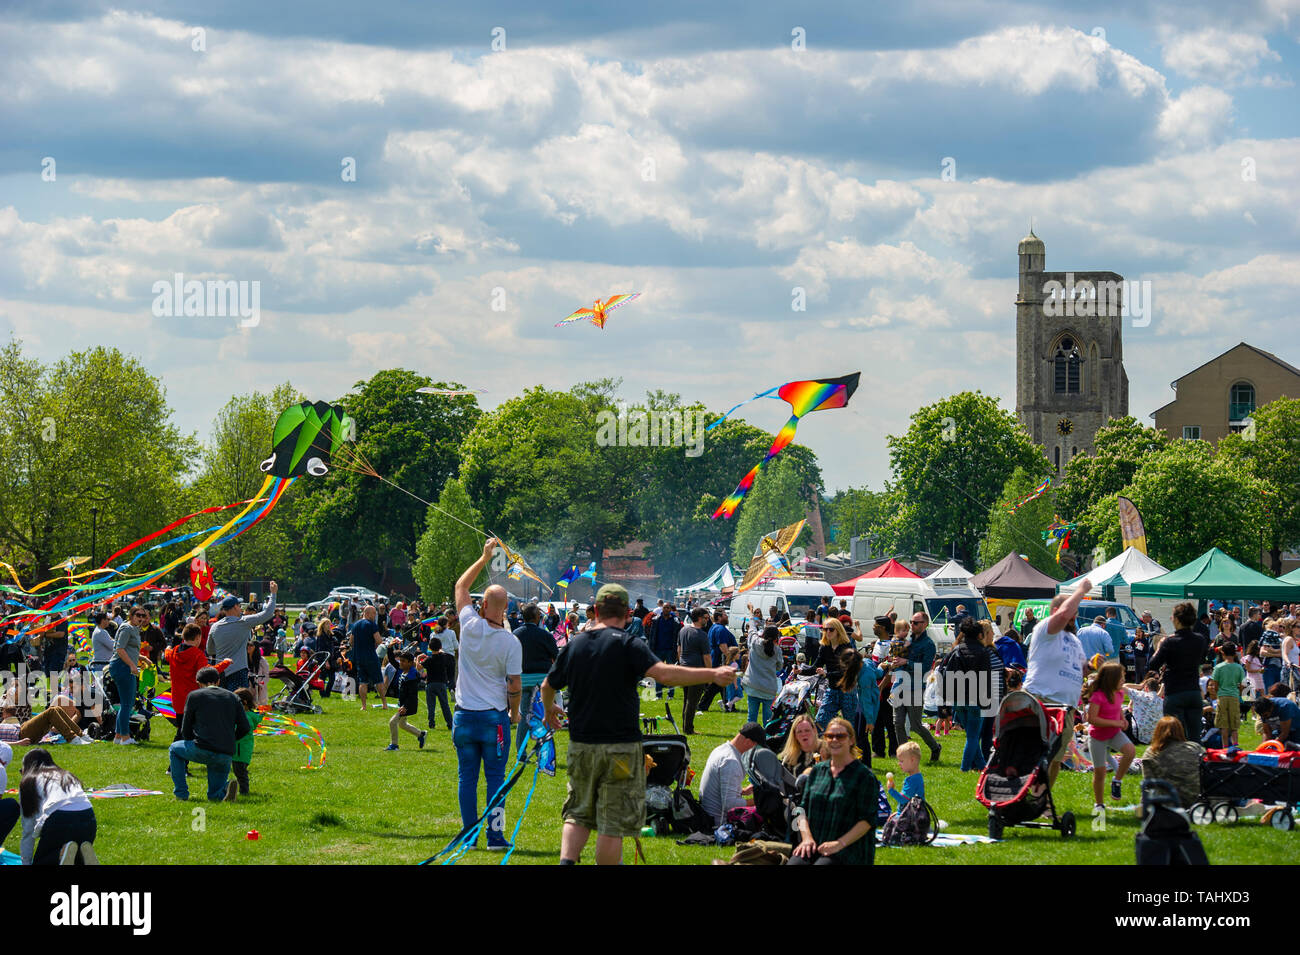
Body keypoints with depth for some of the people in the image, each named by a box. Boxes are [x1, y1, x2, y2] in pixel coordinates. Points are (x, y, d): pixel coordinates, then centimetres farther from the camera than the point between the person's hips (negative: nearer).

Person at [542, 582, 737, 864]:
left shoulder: (574, 644, 6)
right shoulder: (628, 645, -10)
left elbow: (548, 686, 18)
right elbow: (663, 674, -24)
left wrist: (550, 709, 40)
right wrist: (713, 674, -20)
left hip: (581, 746, 5)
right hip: (621, 747, -5)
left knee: (578, 814, 16)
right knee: (613, 823, 1)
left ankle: (566, 860, -5)